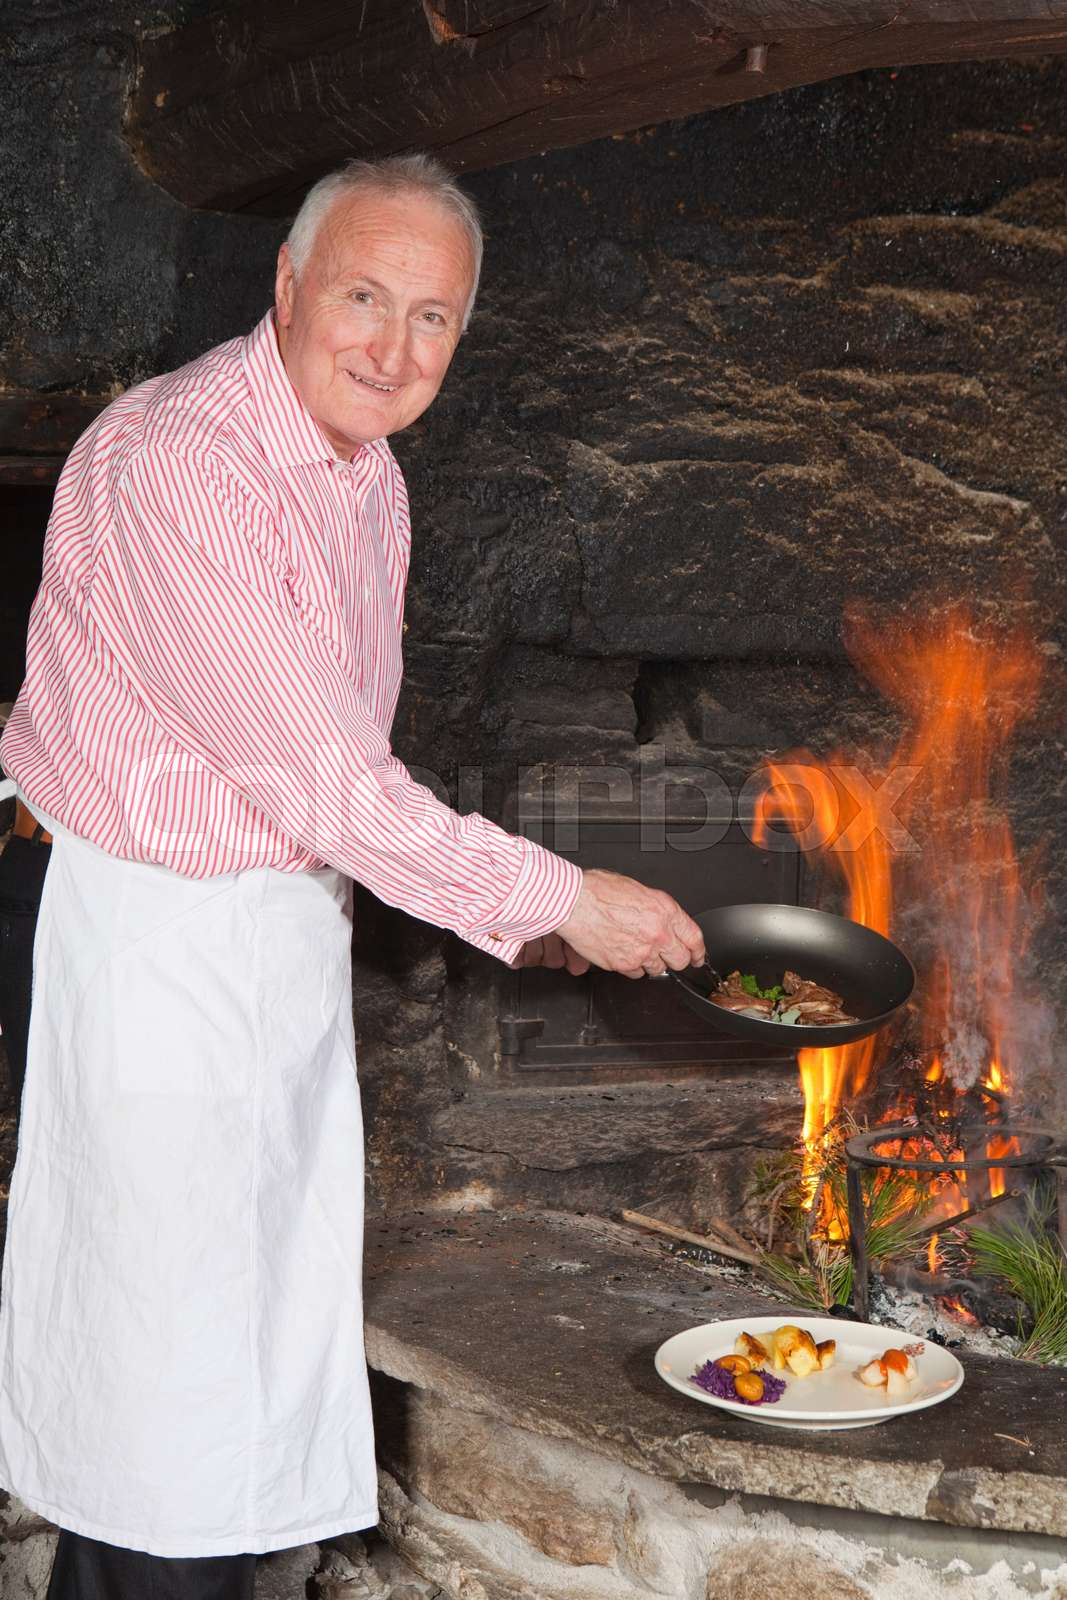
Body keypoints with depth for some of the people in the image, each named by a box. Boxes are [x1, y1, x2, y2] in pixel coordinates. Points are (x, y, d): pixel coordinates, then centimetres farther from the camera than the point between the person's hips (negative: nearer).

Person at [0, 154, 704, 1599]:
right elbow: (317, 780, -26)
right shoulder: (177, 462, -22)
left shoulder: (370, 477, 7)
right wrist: (561, 900, -18)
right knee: (167, 1333, 0)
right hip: (139, 927, -9)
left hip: (289, 923, 9)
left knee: (274, 1314, 17)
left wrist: (508, 915, 8)